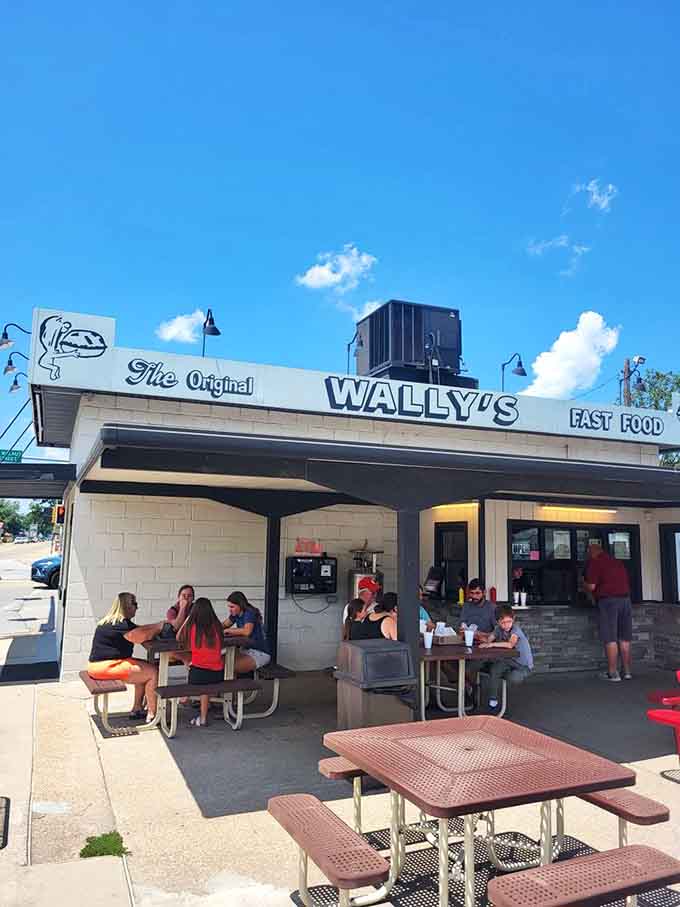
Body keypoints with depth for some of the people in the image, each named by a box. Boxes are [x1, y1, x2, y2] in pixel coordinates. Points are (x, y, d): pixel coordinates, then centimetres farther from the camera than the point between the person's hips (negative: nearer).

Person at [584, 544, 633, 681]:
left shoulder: (594, 562, -2)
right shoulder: (618, 562, 19)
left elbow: (591, 586, -9)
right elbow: (627, 583, 22)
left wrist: (584, 585, 11)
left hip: (608, 599, -6)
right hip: (625, 598, 7)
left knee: (610, 639, -3)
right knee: (624, 638, 12)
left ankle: (613, 673, -2)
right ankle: (627, 671, 18)